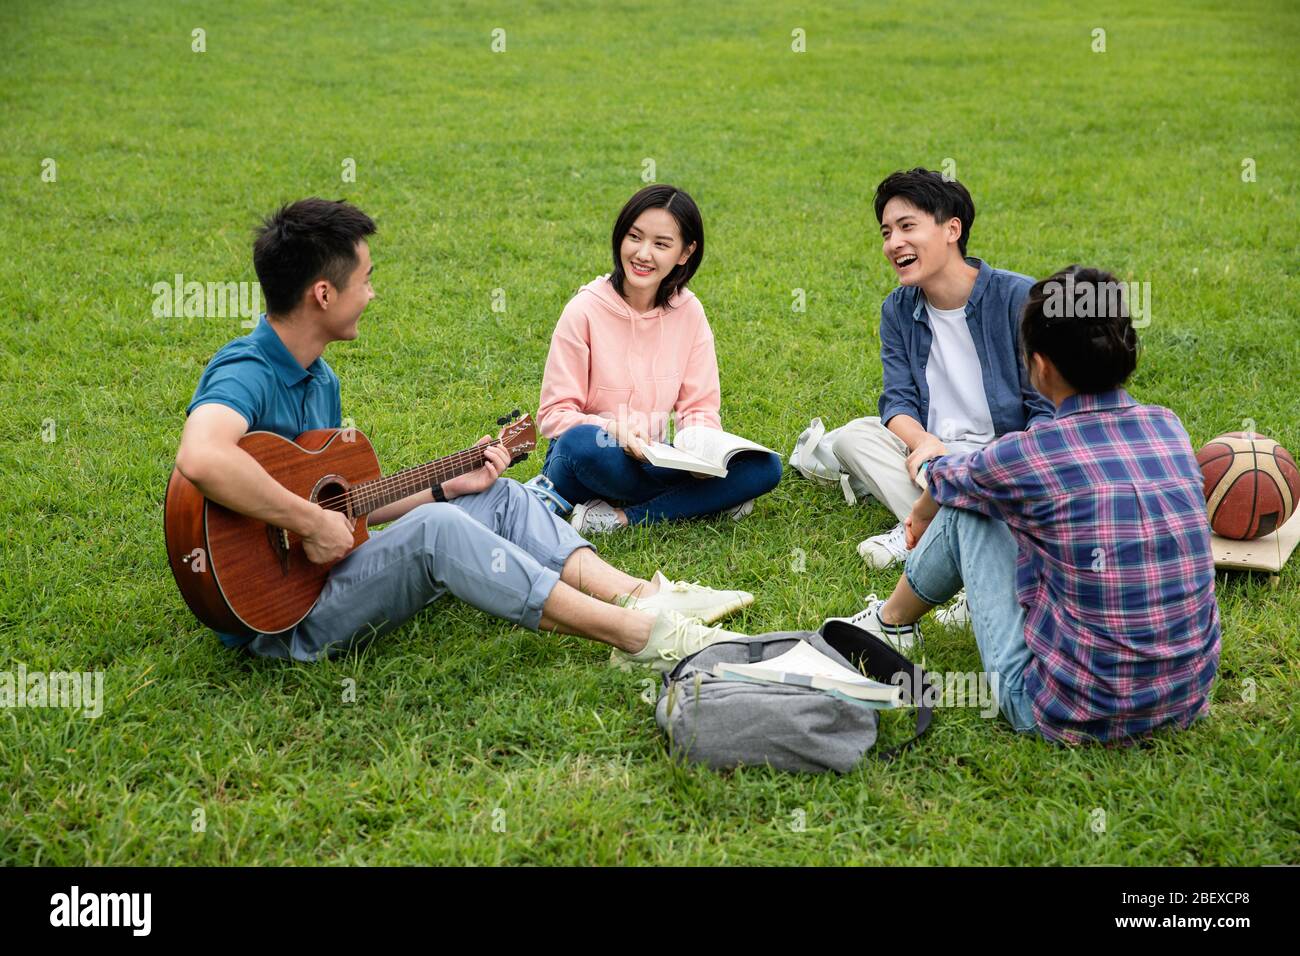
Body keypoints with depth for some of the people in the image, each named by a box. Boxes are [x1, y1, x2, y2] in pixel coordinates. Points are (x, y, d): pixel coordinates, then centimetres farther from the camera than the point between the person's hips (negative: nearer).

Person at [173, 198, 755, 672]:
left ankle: (640, 596, -10)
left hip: (327, 570, 10)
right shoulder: (245, 373, -20)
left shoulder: (319, 377, 11)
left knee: (500, 498, 5)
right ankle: (637, 636, -27)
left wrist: (450, 487, 11)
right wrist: (313, 524, -34)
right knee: (434, 530, -30)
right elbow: (200, 458, -44)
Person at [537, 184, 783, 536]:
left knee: (765, 466, -16)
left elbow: (700, 407, 3)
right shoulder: (586, 310, -11)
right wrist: (617, 434, -28)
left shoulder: (688, 312, 0)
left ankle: (622, 517, -19)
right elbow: (555, 413, -11)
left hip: (650, 461, 4)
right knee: (583, 442, -39)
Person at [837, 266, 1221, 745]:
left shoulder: (1025, 456, -16)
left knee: (965, 508, 9)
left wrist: (921, 515, 35)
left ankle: (891, 622, 34)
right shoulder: (1170, 428, -1)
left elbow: (942, 477, 10)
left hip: (1073, 715, -6)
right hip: (1189, 701, 6)